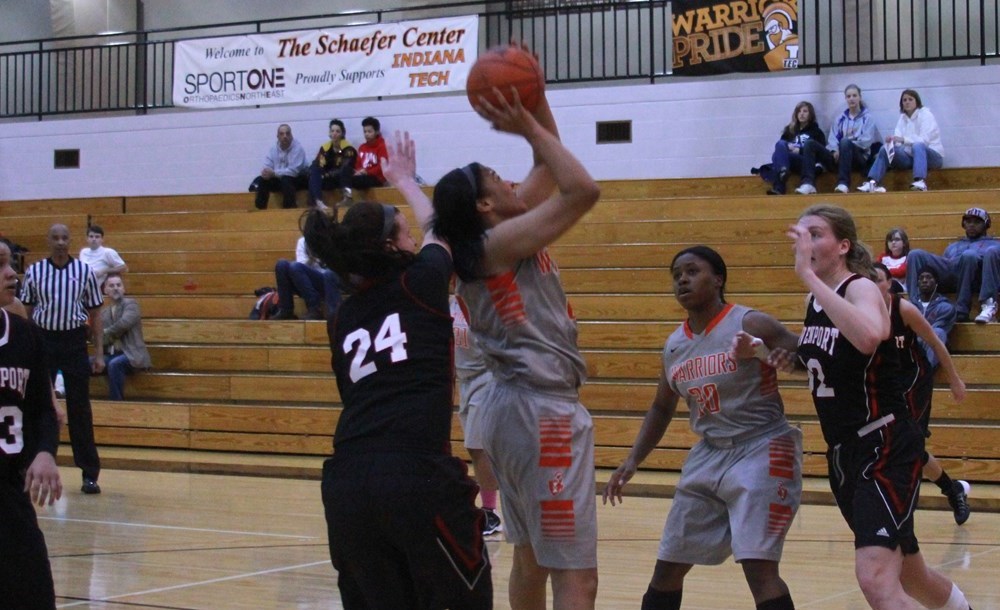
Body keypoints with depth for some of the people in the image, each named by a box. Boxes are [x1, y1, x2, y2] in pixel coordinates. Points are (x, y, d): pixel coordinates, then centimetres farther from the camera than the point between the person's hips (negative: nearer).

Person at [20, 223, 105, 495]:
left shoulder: (84, 271, 1)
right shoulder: (34, 271, 2)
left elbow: (95, 313, 5)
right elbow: (26, 312, 9)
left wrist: (99, 352, 0)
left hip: (74, 342, -1)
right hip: (43, 340, 1)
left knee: (80, 410, 2)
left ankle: (90, 474, 6)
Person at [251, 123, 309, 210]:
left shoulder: (297, 148, -17)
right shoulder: (273, 149, 1)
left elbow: (293, 171, -27)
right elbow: (267, 168, -5)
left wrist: (274, 173, -32)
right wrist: (266, 173, -30)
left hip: (298, 178, -5)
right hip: (279, 179, 5)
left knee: (285, 180, -36)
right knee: (261, 180, -17)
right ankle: (260, 208, -11)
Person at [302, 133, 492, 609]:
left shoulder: (342, 319, 18)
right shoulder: (421, 284, 6)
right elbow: (436, 230, 28)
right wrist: (404, 180, 44)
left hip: (346, 482, 5)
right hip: (418, 477, -5)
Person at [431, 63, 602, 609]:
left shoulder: (489, 242, 13)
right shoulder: (500, 242, -12)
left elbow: (549, 168, 20)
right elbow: (582, 190, -19)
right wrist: (528, 127, -12)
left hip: (514, 404, 10)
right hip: (542, 409, -10)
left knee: (532, 559, 17)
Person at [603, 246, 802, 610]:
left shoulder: (750, 325, -13)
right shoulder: (674, 345, 7)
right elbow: (662, 408, 20)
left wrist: (763, 352, -34)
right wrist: (632, 461, 9)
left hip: (761, 451, -7)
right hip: (709, 456, 7)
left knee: (759, 568, -18)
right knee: (667, 566, 11)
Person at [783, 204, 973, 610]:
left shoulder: (862, 288, -16)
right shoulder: (815, 301, 7)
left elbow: (868, 337, -41)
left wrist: (807, 274, -38)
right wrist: (792, 357, 6)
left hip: (887, 449, -9)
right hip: (843, 453, 9)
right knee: (909, 576, 22)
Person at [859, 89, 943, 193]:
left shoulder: (925, 114, -8)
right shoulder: (902, 117, 9)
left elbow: (924, 140, -20)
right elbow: (898, 138, -2)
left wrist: (904, 139, -34)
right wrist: (892, 141, -26)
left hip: (932, 155, -6)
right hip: (911, 157, 6)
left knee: (917, 145, -38)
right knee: (884, 149, -11)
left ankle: (920, 183, -57)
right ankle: (872, 183, -25)